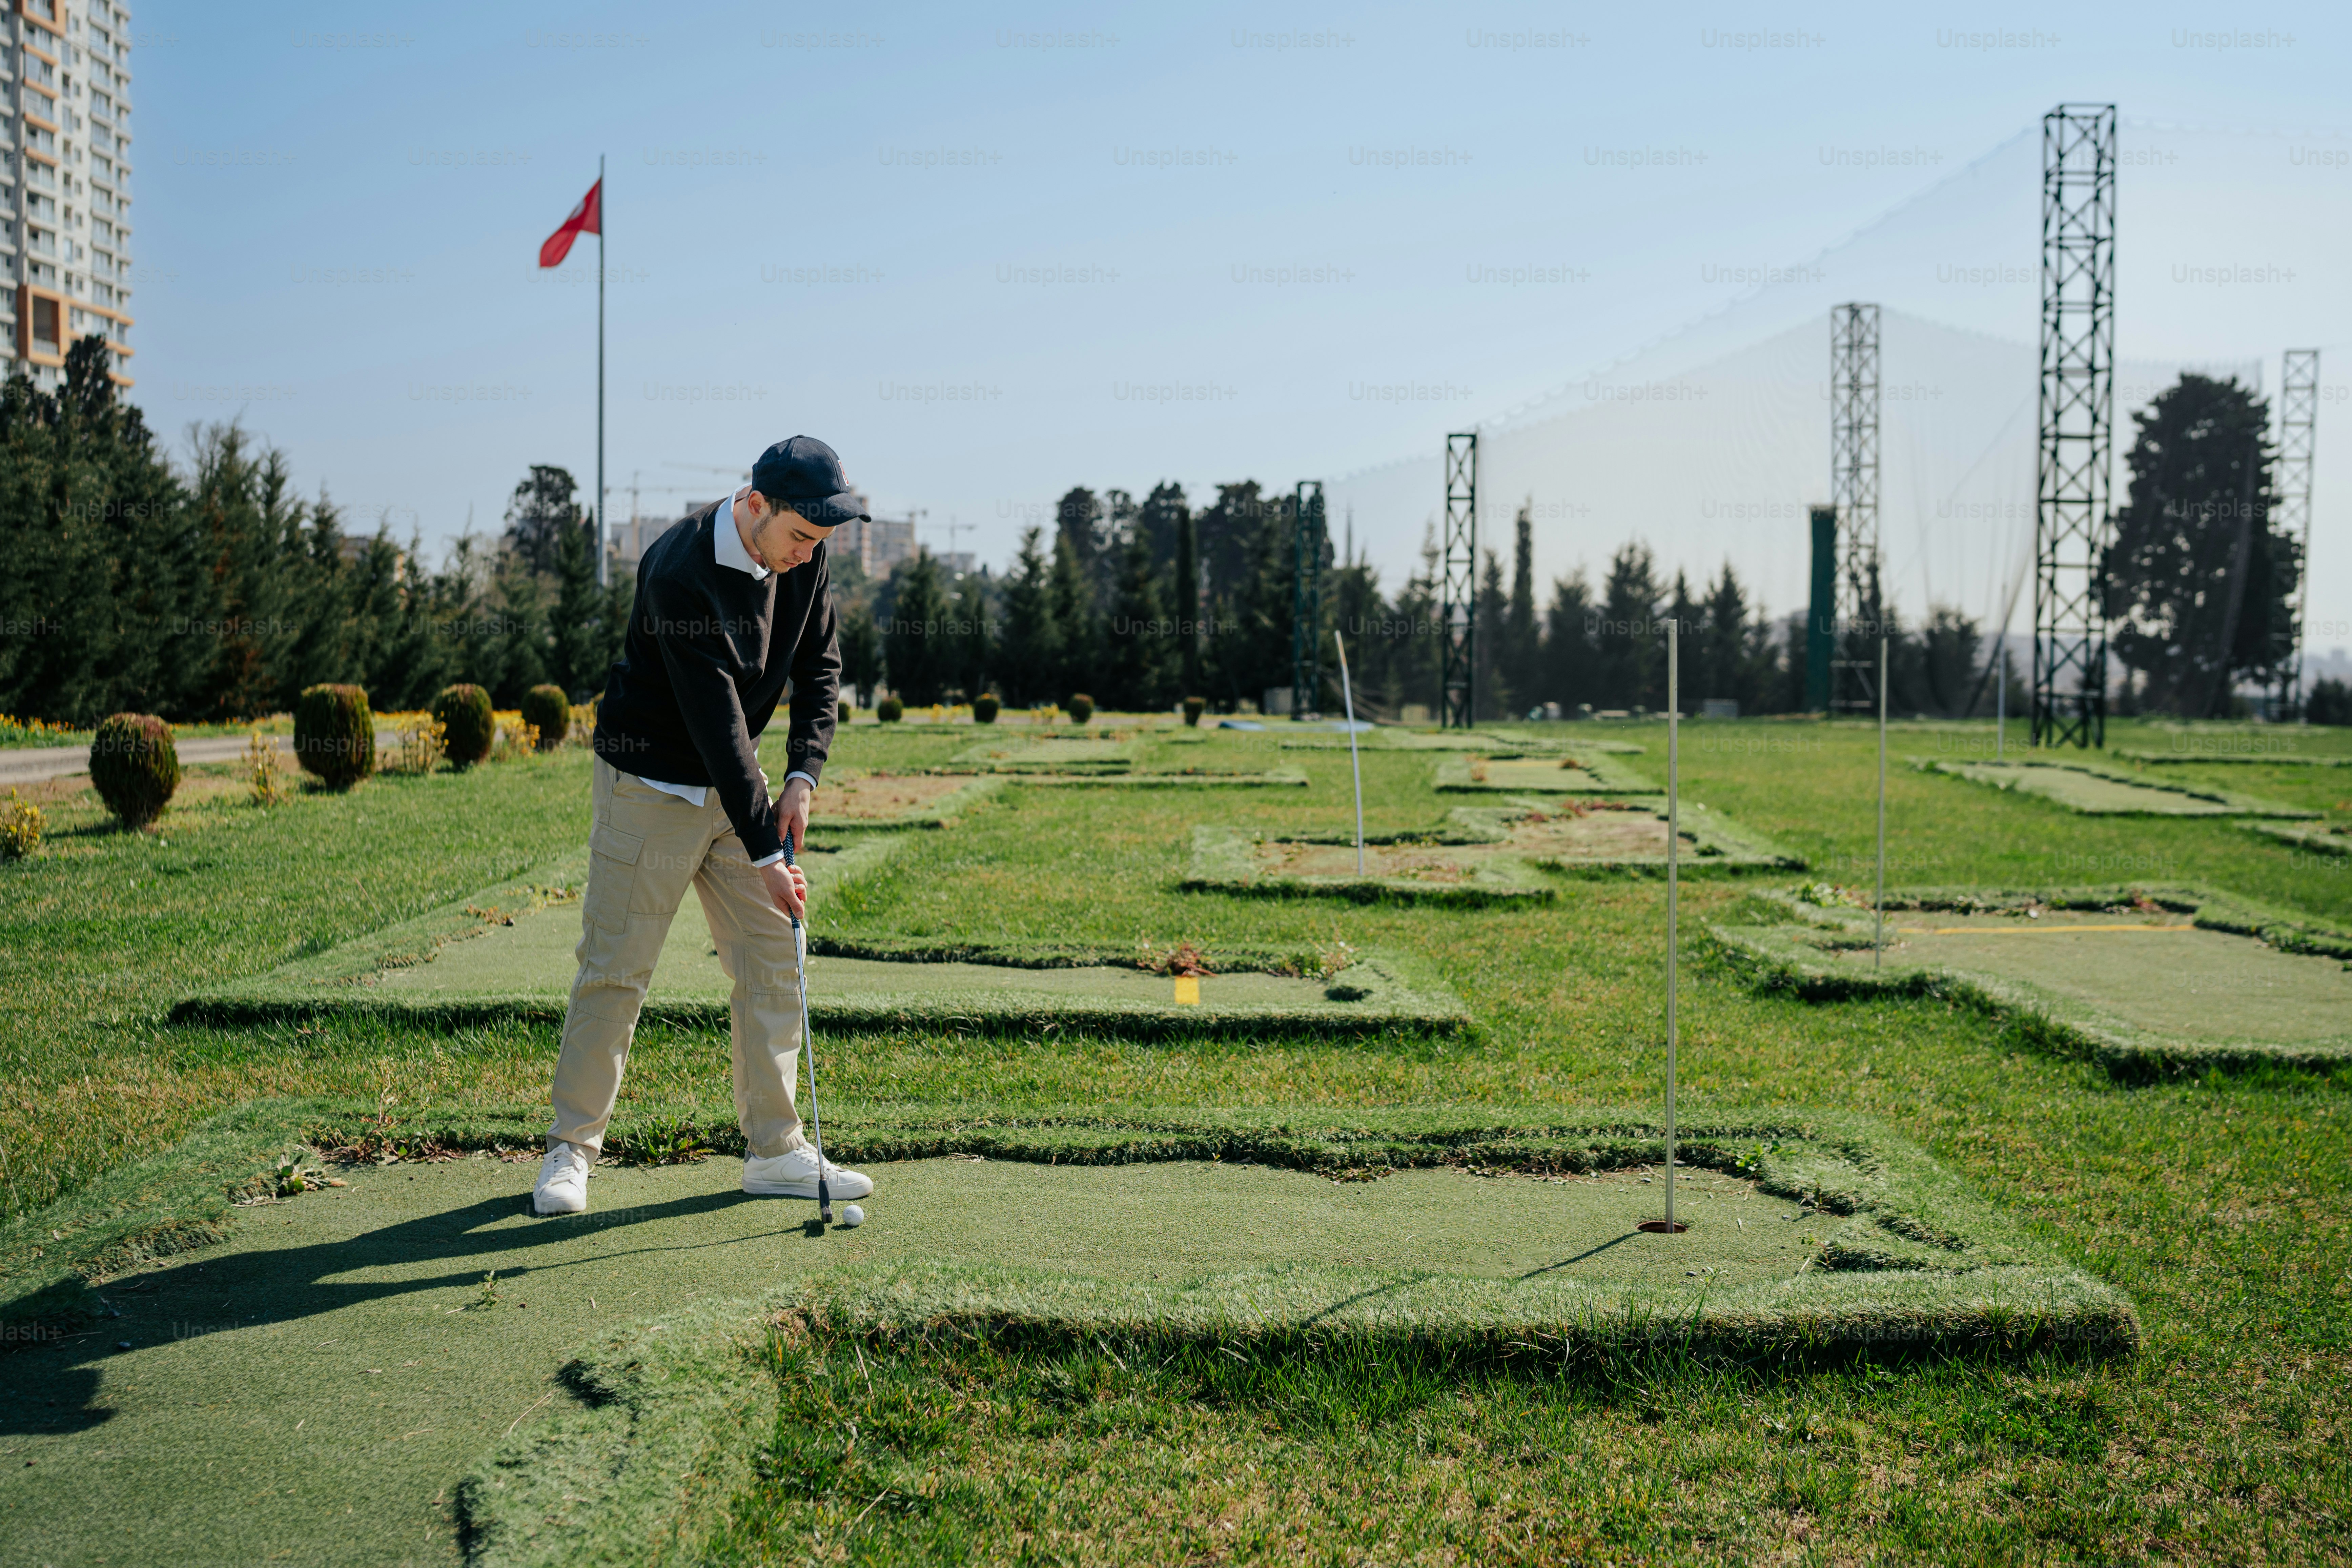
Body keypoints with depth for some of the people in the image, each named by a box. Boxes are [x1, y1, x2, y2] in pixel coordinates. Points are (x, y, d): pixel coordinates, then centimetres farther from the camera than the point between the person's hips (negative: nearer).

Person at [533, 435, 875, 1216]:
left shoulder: (805, 557, -5)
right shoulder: (680, 575, -27)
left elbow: (820, 666, 5)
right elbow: (716, 724, -28)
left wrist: (804, 778, -9)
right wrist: (765, 853, -27)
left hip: (736, 783, 7)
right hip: (651, 784, -7)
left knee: (774, 961, 4)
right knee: (615, 970, -2)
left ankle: (775, 1150, 12)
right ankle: (570, 1149, 14)